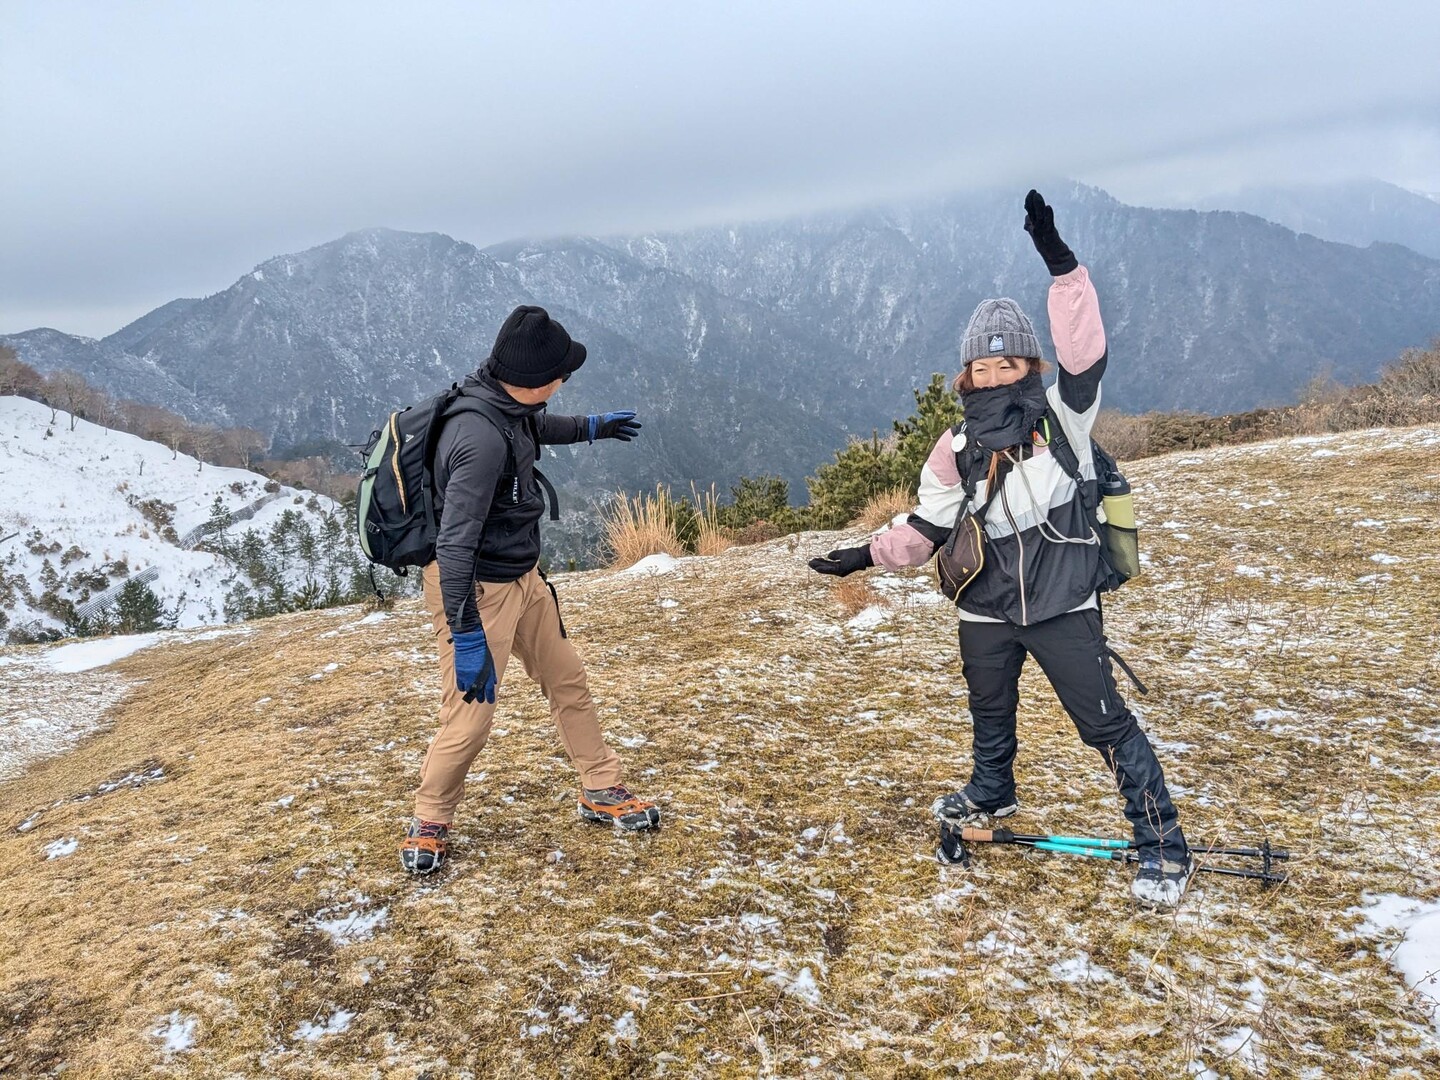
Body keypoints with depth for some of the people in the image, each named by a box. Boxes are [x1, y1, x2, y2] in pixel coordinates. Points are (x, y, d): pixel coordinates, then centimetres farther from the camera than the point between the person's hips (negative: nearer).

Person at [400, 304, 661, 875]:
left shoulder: (507, 407, -2)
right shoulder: (480, 440, -31)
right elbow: (454, 544, -32)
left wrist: (588, 427, 36)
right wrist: (465, 634, -32)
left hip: (523, 576, 10)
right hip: (478, 589, -10)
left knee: (567, 679, 16)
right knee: (470, 716, -3)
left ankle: (602, 791, 31)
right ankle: (428, 823, 21)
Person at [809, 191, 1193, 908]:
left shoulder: (1062, 416, -7)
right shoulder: (957, 450, 0)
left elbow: (1085, 352, -24)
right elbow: (927, 530, 4)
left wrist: (1061, 266, -34)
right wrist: (871, 555, -9)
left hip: (1064, 606, -4)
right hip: (987, 612, 4)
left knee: (1105, 722, -6)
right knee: (990, 714, 24)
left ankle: (1164, 846, 8)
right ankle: (991, 796, 53)